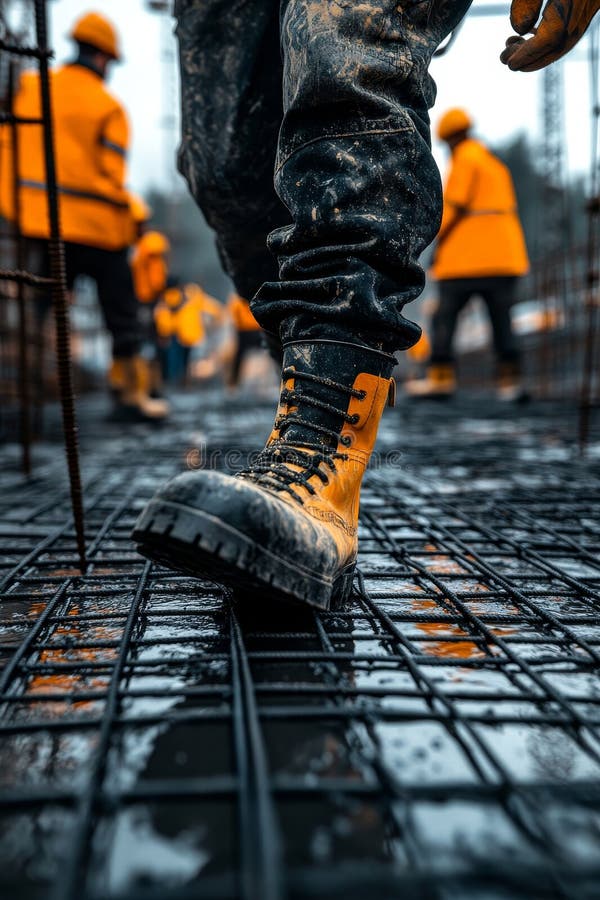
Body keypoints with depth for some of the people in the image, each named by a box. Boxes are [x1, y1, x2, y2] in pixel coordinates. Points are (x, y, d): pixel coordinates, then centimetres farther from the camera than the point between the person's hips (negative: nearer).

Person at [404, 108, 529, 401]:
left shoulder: (464, 159, -3)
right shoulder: (495, 161, 21)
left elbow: (456, 208, -11)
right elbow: (508, 207, 19)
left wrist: (439, 245, -4)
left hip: (465, 257, -7)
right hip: (504, 255, 7)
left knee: (445, 316, 0)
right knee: (501, 319, 5)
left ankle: (441, 376, -2)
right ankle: (509, 380, 0)